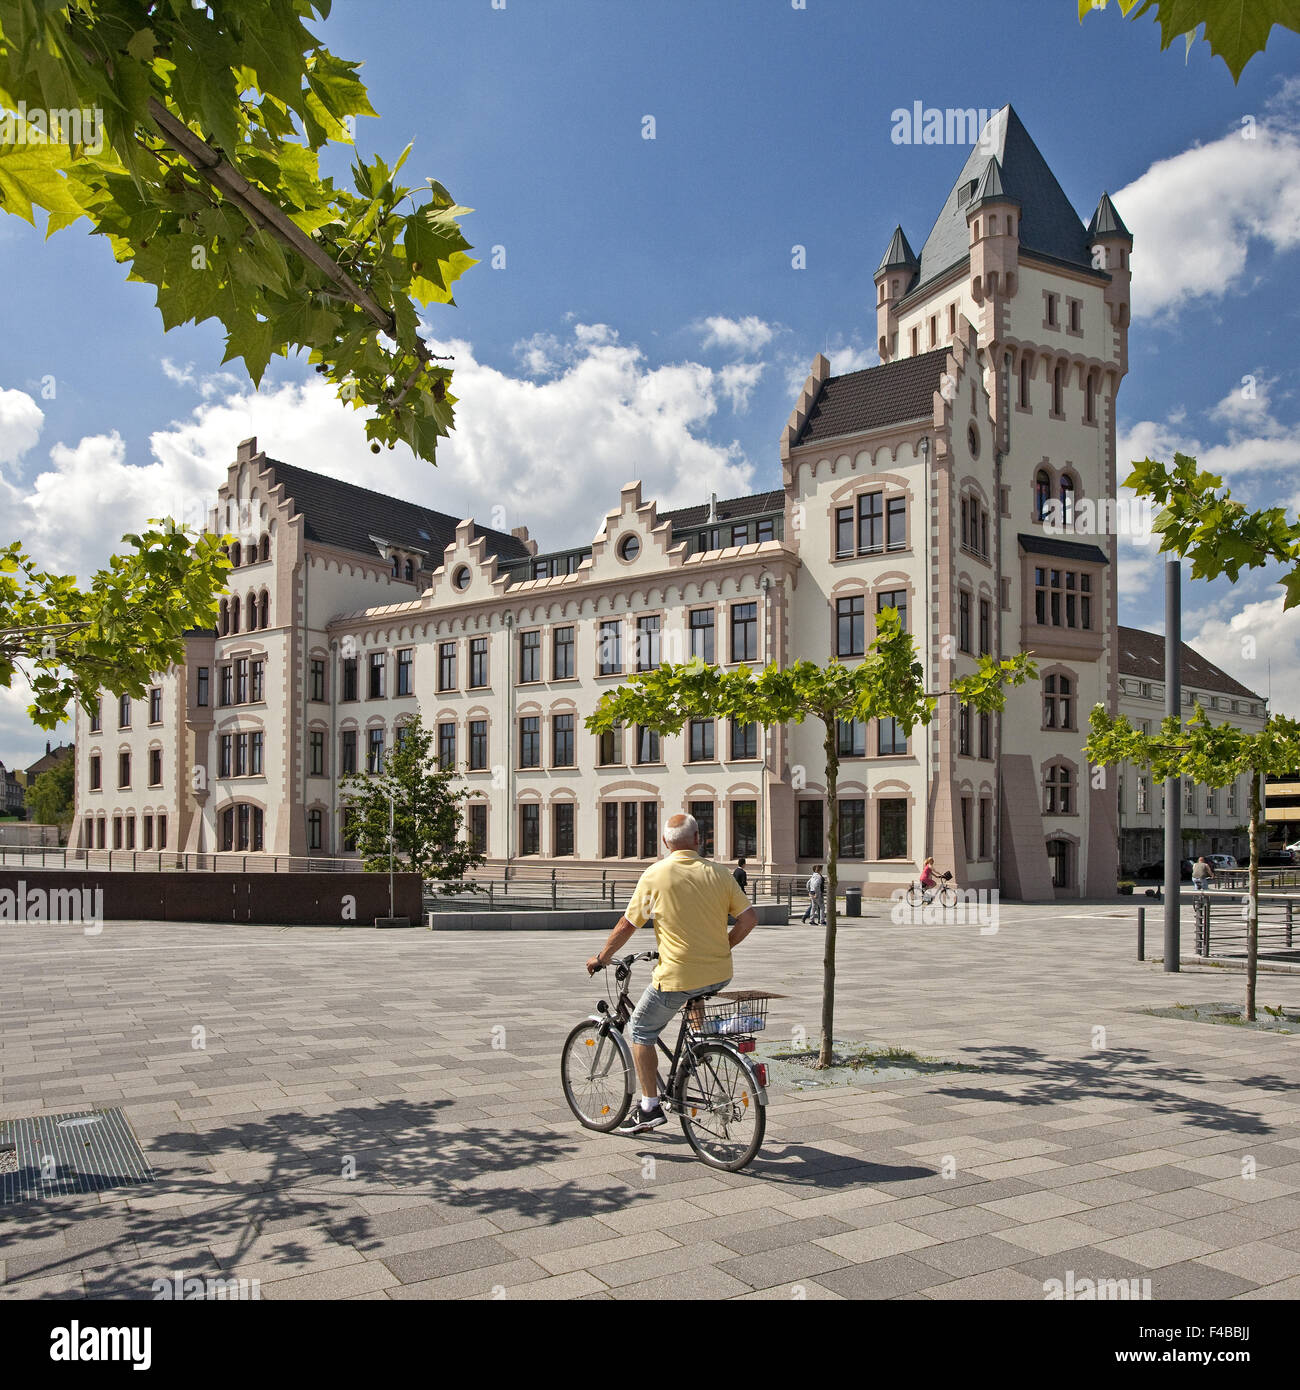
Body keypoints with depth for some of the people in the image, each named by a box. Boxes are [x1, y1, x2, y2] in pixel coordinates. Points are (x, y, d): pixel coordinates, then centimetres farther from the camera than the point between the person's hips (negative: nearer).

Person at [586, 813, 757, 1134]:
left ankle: (649, 1107, 12)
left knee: (641, 1029, 15)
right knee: (695, 1000, 37)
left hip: (678, 976, -5)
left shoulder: (655, 875, -6)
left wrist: (601, 958, 13)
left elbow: (627, 925, -1)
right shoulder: (717, 872, 2)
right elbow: (749, 918, -1)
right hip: (720, 975, 5)